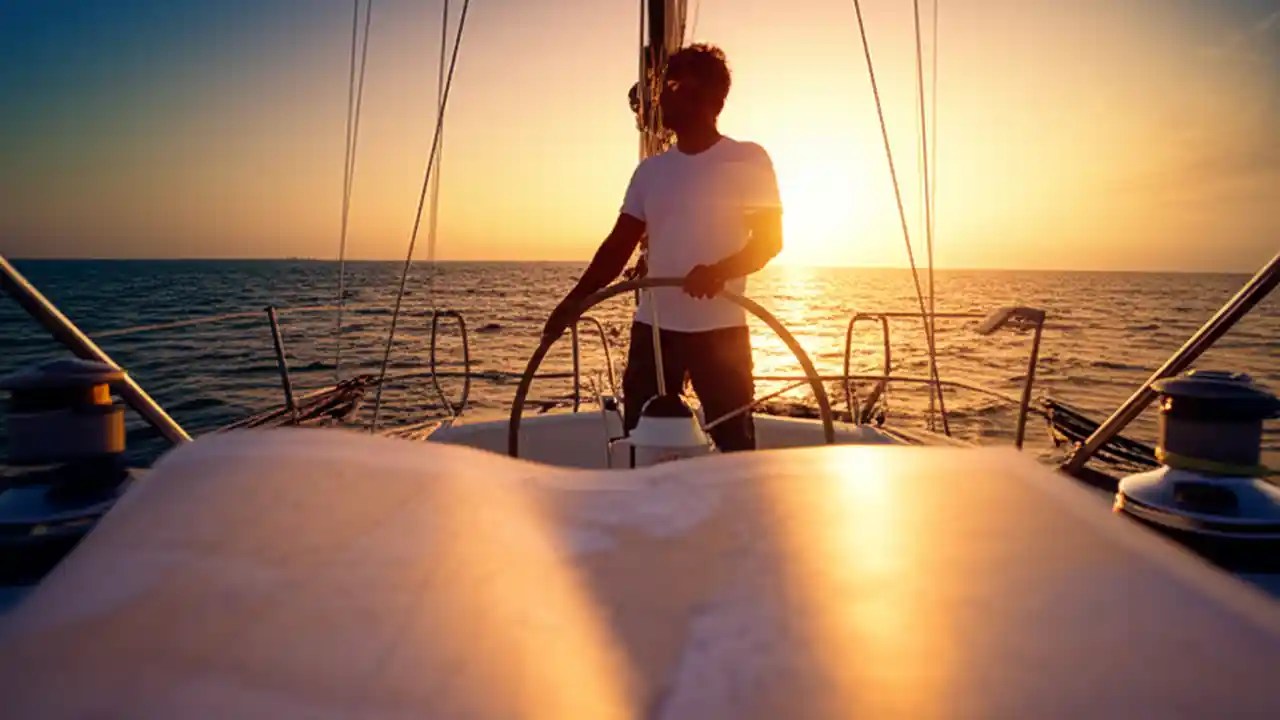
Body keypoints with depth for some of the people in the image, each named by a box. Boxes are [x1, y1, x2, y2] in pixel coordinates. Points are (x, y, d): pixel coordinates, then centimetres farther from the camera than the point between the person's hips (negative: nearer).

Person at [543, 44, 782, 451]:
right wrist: (575, 299, -4)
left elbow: (769, 239, -7)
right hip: (652, 328, 4)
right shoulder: (650, 170, 12)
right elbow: (619, 245, 9)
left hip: (720, 330, -4)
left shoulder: (747, 160, -1)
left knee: (735, 446, 2)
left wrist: (720, 271, -27)